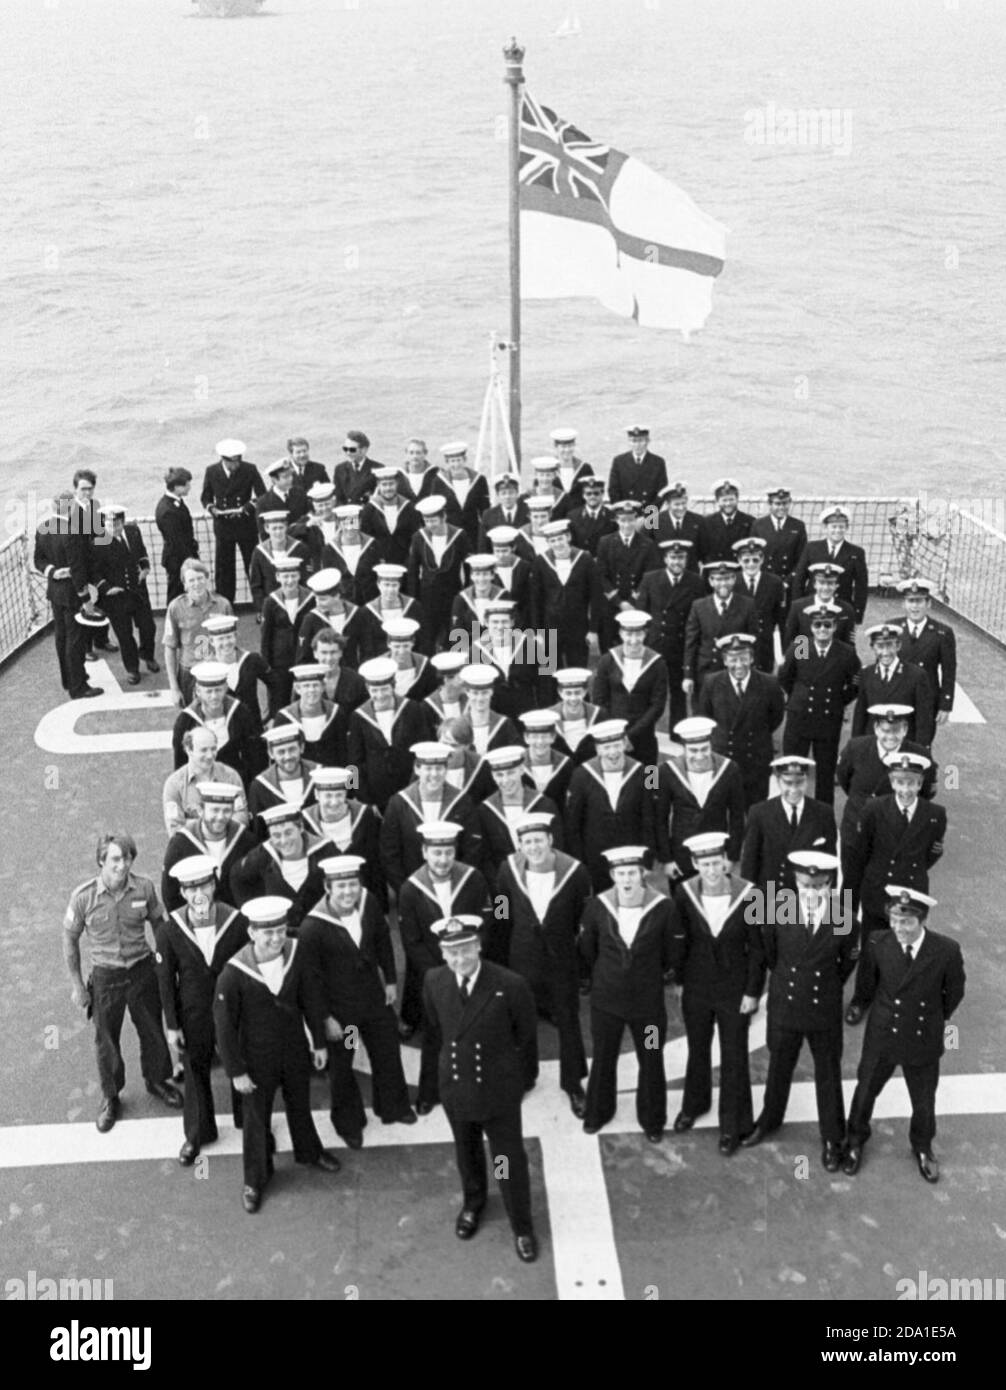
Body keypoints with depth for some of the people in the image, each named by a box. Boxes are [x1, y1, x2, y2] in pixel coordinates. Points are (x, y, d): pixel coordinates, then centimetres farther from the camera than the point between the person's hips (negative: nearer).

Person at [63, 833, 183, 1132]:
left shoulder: (144, 888, -15)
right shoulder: (83, 897, -20)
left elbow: (158, 925, 3)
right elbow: (70, 940, -5)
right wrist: (77, 985, -2)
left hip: (143, 970, 1)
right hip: (105, 977, -1)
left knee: (153, 1032, 18)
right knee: (106, 1042, 15)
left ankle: (157, 1080, 46)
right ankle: (110, 1097, 40)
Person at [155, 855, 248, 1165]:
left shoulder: (238, 923, -21)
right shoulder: (169, 931, -19)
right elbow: (166, 980, -8)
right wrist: (172, 1026, -3)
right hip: (193, 1017, 0)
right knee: (195, 1075, 19)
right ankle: (197, 1134, 43)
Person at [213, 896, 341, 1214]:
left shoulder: (295, 955, -20)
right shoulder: (233, 974, -30)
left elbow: (311, 999, -4)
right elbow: (224, 1026, -18)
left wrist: (319, 1042, 4)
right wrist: (236, 1071, -13)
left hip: (295, 1051, 3)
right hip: (257, 1059, -3)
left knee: (300, 1106, 27)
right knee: (256, 1119, 17)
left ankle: (309, 1152, 55)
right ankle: (255, 1180, 42)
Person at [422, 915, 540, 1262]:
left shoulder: (511, 985, -23)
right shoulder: (434, 982, -13)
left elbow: (527, 1035, -6)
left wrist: (507, 1071, 5)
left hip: (499, 1090, -3)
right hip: (455, 1087, 3)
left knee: (510, 1160, 11)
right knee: (466, 1153, 25)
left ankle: (522, 1228, 32)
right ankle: (473, 1202, 52)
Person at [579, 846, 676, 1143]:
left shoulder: (662, 907, -18)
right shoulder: (596, 907, -15)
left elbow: (668, 954, -1)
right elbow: (587, 952, 3)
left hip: (648, 1000, -1)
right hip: (606, 998, 1)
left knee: (651, 1061, 15)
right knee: (603, 1058, 18)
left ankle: (652, 1119, 37)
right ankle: (598, 1112, 42)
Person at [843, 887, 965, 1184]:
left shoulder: (947, 951, -23)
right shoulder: (877, 943, -21)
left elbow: (954, 992, -3)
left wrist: (937, 1019, 9)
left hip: (923, 1040, 0)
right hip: (880, 1037, 0)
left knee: (924, 1103, 21)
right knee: (865, 1093, 19)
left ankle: (922, 1148, 51)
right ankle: (856, 1142, 47)